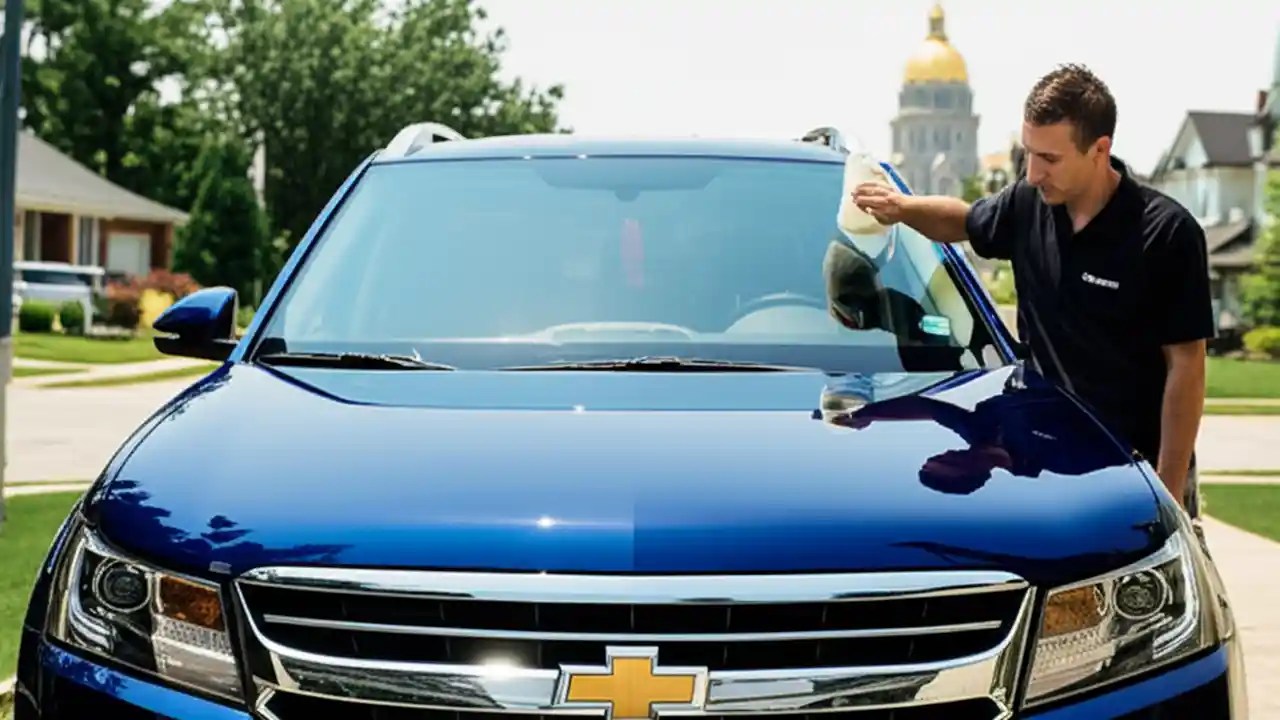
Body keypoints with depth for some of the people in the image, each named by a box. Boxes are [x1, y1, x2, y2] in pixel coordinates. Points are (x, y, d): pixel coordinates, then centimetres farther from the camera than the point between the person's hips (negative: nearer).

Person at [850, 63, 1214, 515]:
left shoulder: (1166, 234, -15)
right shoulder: (1029, 204, 0)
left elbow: (1186, 365, -13)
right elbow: (965, 223, 23)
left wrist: (1169, 489, -14)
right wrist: (903, 207, 2)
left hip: (1138, 467, -4)